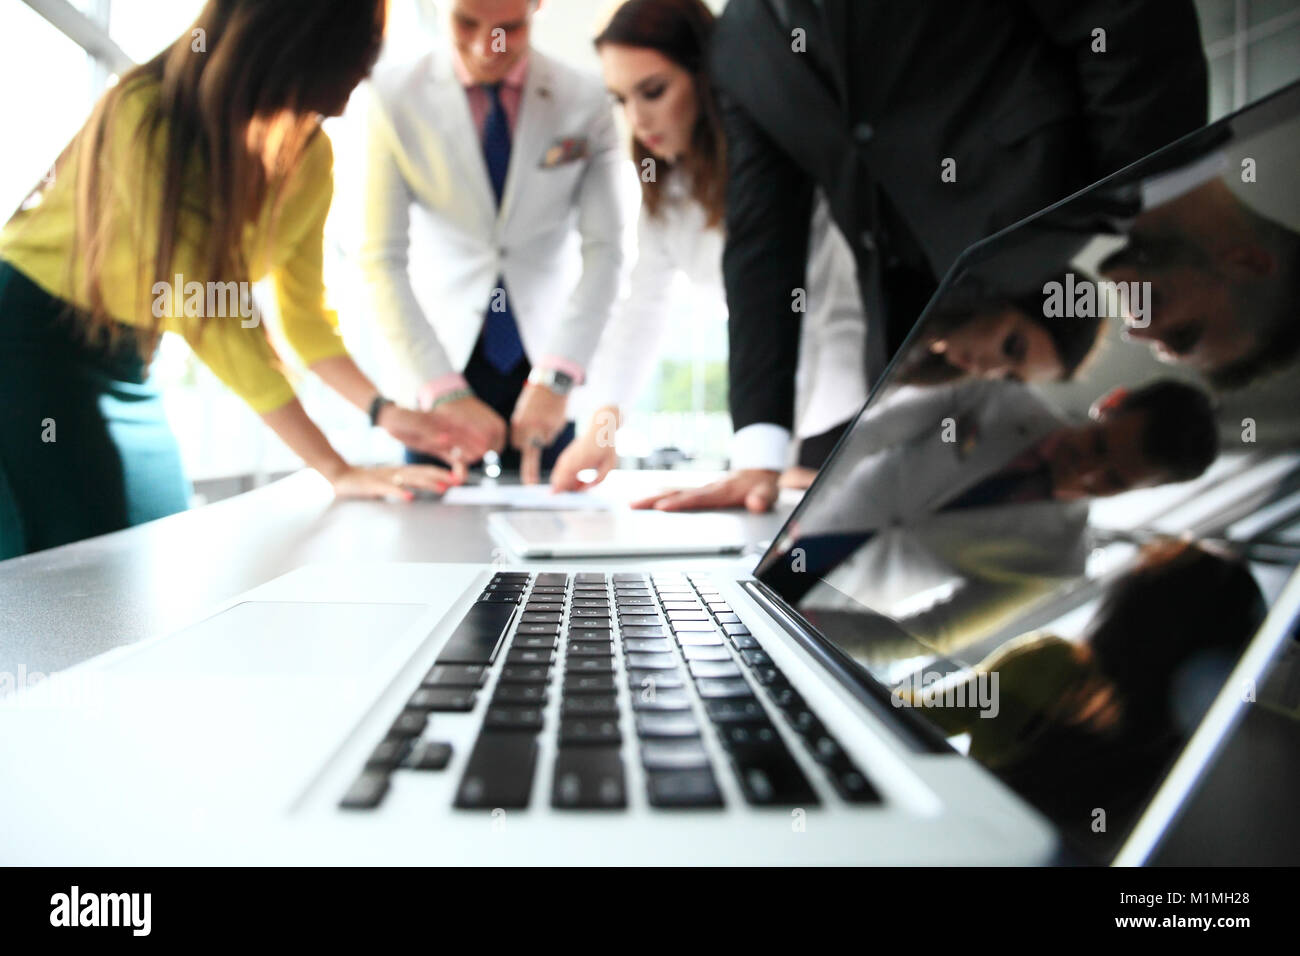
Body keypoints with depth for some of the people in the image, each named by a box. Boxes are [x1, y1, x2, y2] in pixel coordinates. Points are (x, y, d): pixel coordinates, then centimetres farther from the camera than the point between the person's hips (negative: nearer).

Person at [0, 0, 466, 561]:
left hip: (126, 362, 6)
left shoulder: (309, 154, -8)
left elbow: (303, 310, -1)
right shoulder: (147, 114, -28)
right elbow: (209, 314, -33)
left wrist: (380, 409, -19)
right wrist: (335, 469, -36)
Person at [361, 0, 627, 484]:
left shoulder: (584, 101, -4)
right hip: (443, 361, 0)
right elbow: (383, 260, -9)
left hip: (545, 359, 1)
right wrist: (446, 392, -19)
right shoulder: (395, 96, -5)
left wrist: (555, 380, -21)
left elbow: (603, 250, -9)